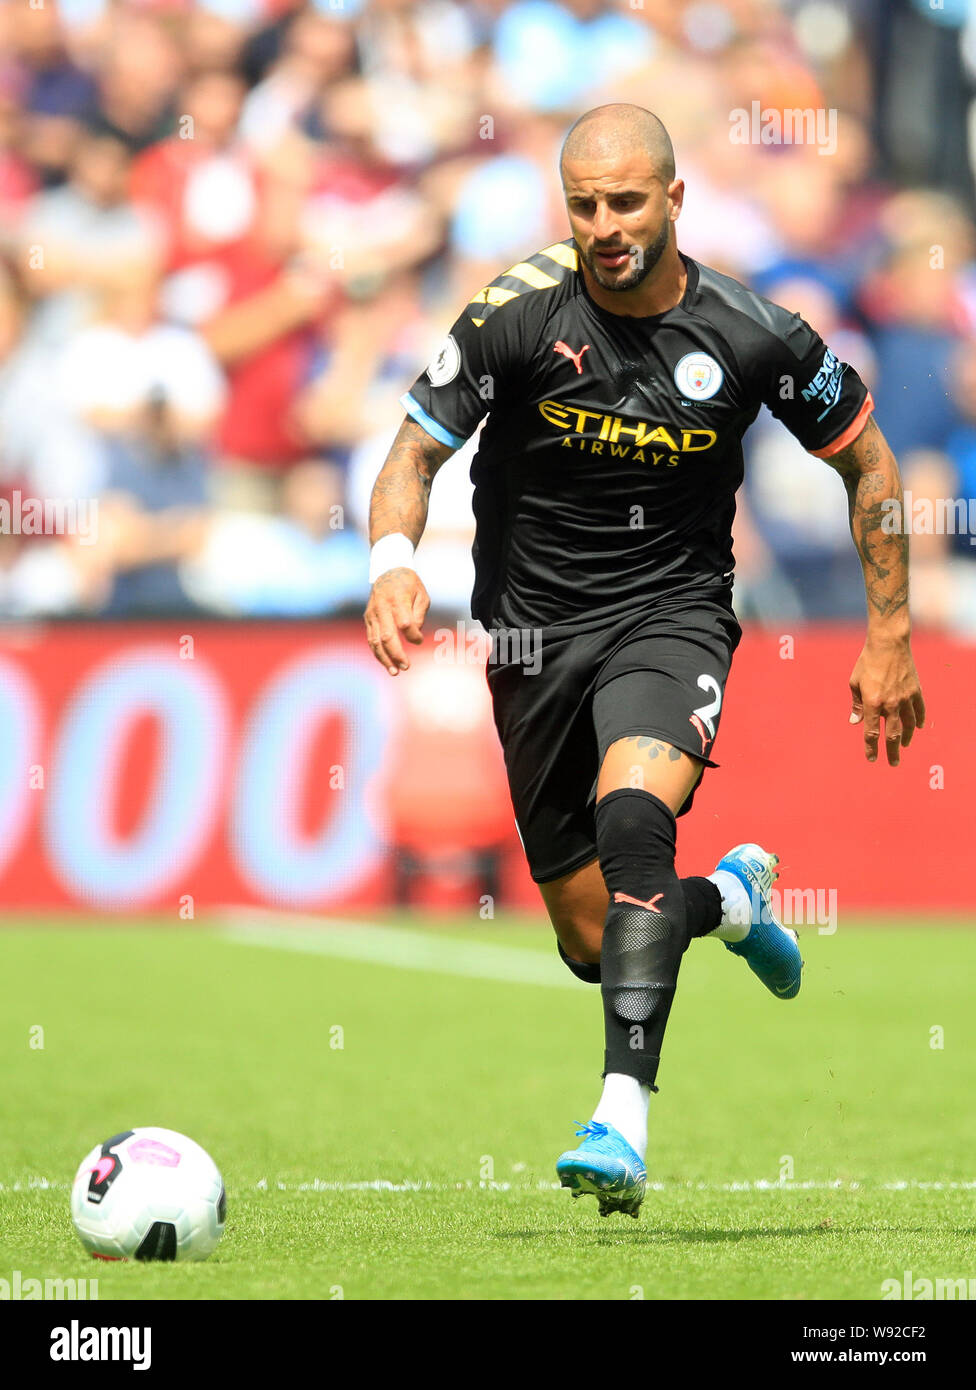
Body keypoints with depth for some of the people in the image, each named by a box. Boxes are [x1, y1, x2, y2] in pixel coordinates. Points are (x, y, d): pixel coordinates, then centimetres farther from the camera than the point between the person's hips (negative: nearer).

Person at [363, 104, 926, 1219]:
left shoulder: (752, 336, -10)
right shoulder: (520, 314, -12)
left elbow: (867, 461, 5)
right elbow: (414, 453, -7)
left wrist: (888, 638, 3)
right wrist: (393, 561, -29)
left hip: (671, 613, -2)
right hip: (533, 626, 2)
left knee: (631, 815, -34)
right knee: (594, 942, 7)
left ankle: (622, 1122, -39)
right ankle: (729, 899, 45)